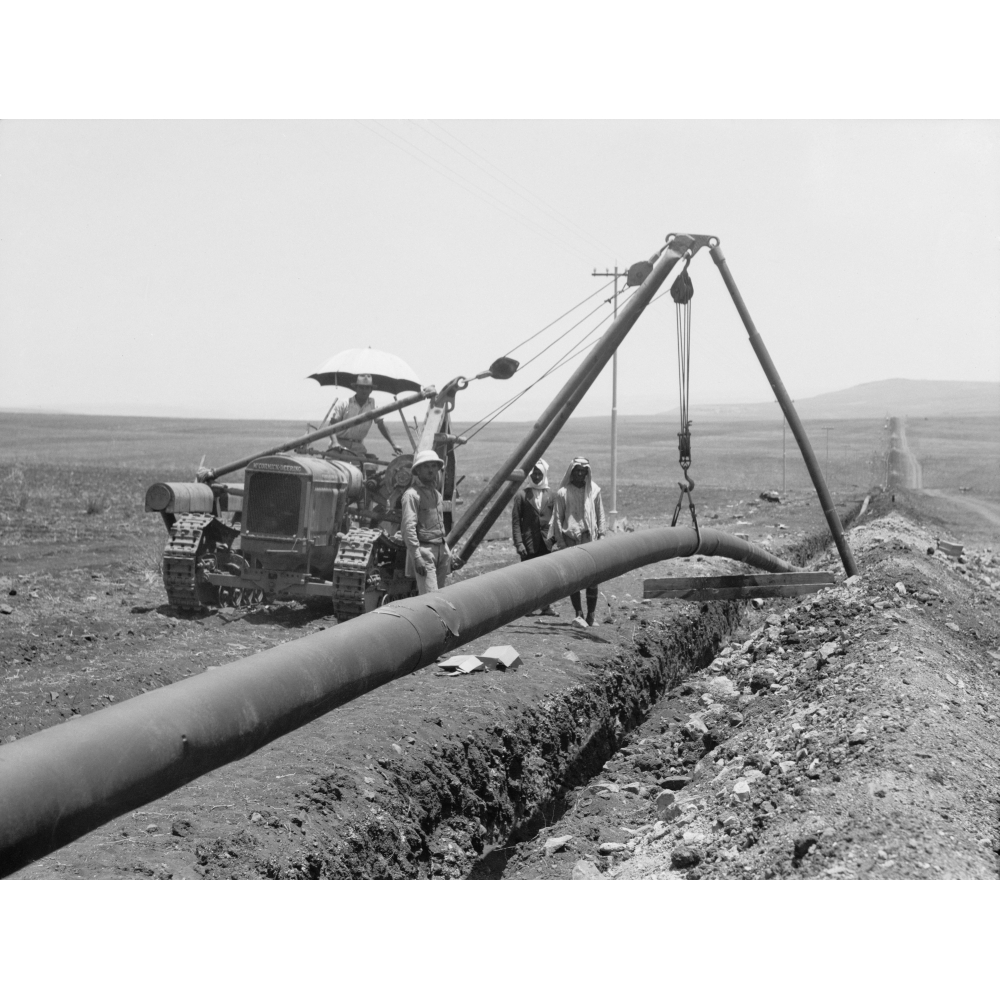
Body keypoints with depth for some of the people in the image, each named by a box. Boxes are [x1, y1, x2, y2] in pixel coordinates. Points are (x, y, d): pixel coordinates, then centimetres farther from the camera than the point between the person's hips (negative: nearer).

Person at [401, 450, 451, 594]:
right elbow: (409, 528, -16)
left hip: (441, 550, 8)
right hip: (424, 550, -8)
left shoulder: (436, 493, 17)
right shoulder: (412, 494, -10)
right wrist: (417, 557, -21)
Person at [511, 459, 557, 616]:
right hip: (529, 543, -2)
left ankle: (546, 605, 9)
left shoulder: (551, 495, 11)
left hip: (547, 542, 2)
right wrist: (519, 543, -8)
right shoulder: (522, 496, 3)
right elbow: (515, 521, 0)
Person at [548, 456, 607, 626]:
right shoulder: (563, 493, 5)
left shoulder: (594, 490, 10)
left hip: (590, 538, 1)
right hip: (570, 539, -1)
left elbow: (600, 515, 14)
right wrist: (560, 541, 0)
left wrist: (601, 534, 5)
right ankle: (579, 613, -4)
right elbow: (557, 518, 6)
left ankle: (591, 615, 4)